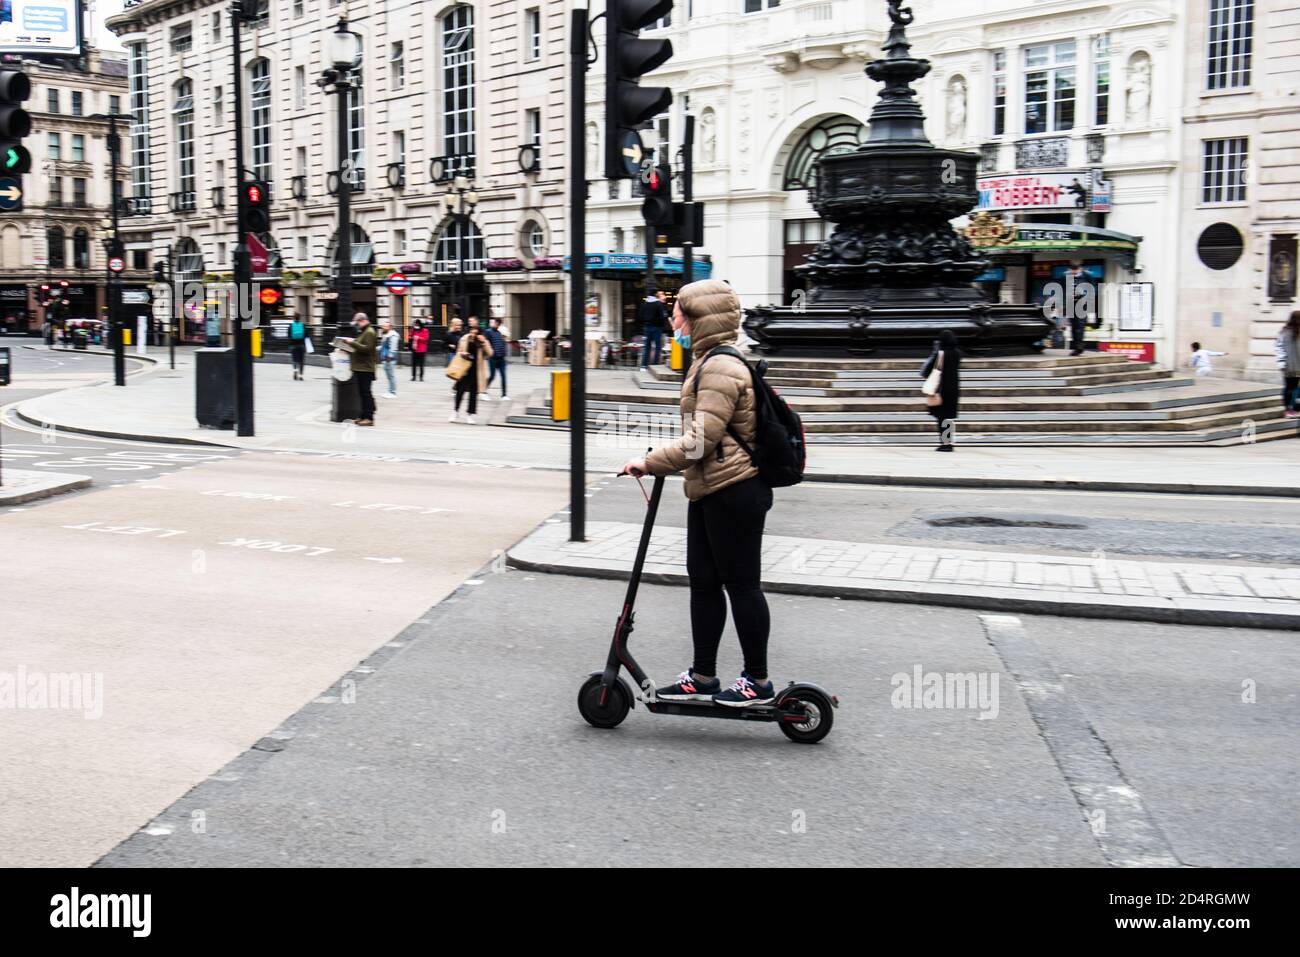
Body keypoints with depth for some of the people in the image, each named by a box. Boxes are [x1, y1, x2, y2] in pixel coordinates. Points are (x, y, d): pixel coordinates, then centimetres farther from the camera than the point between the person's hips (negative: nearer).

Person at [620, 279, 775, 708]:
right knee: (703, 581, 13)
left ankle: (758, 681, 12)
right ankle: (703, 676, 22)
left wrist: (650, 462, -17)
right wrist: (661, 461, 19)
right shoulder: (713, 362, 15)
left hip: (734, 493, -11)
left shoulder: (720, 368, -19)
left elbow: (701, 439, -24)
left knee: (741, 583, 0)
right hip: (710, 491, 11)